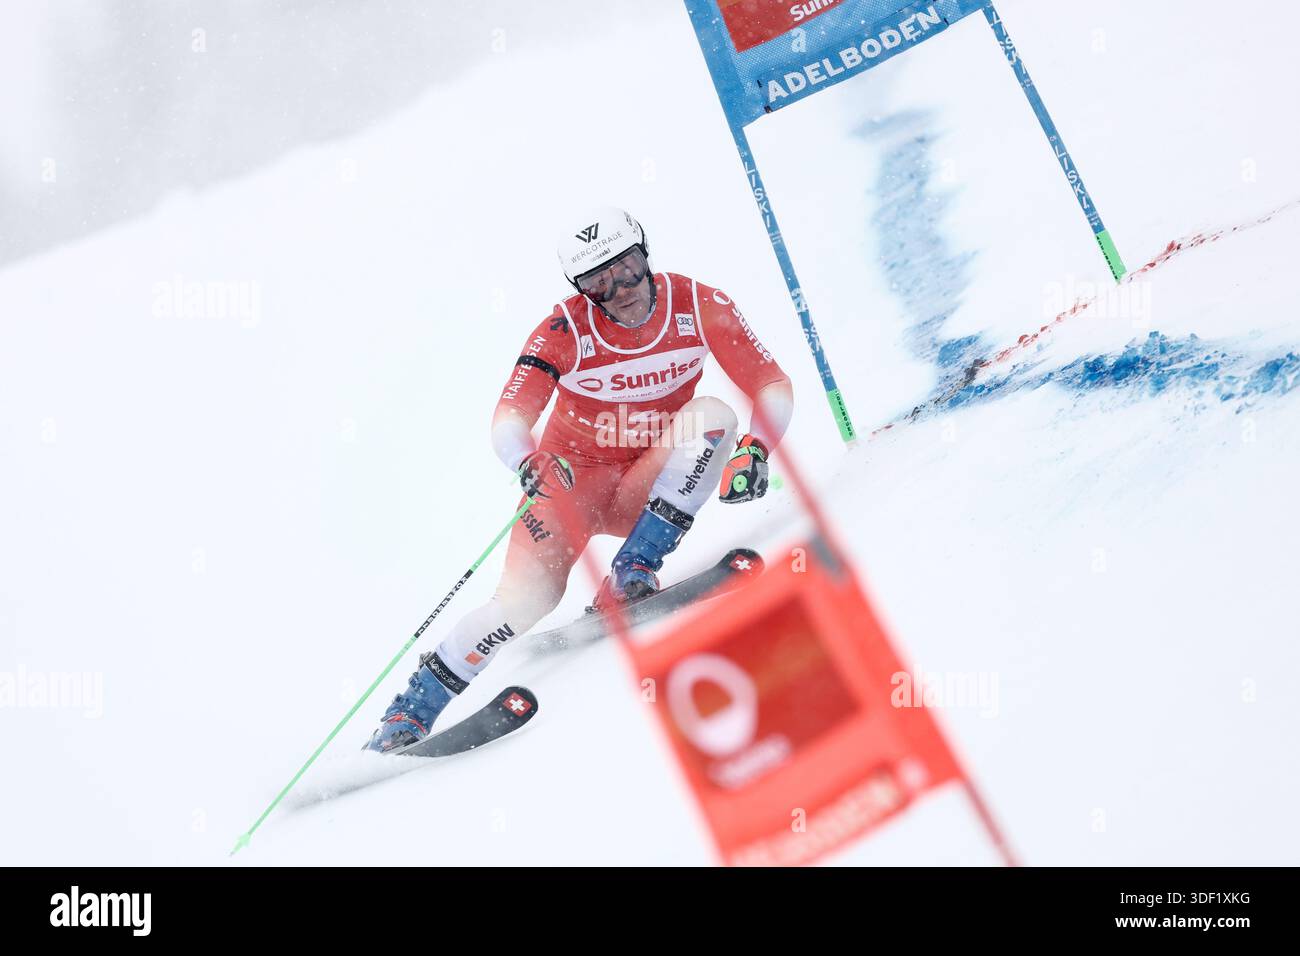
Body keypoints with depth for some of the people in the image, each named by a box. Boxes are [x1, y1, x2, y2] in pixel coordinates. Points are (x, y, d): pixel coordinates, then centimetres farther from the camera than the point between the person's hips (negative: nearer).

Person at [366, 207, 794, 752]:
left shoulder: (700, 306, -12)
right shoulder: (565, 330, -16)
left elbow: (772, 385, -9)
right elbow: (508, 419, -21)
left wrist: (755, 449, -29)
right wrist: (527, 461, -44)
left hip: (645, 487, 2)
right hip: (568, 480, -2)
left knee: (713, 417, -25)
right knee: (529, 595, -24)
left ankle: (631, 576, -24)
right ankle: (405, 719, -8)